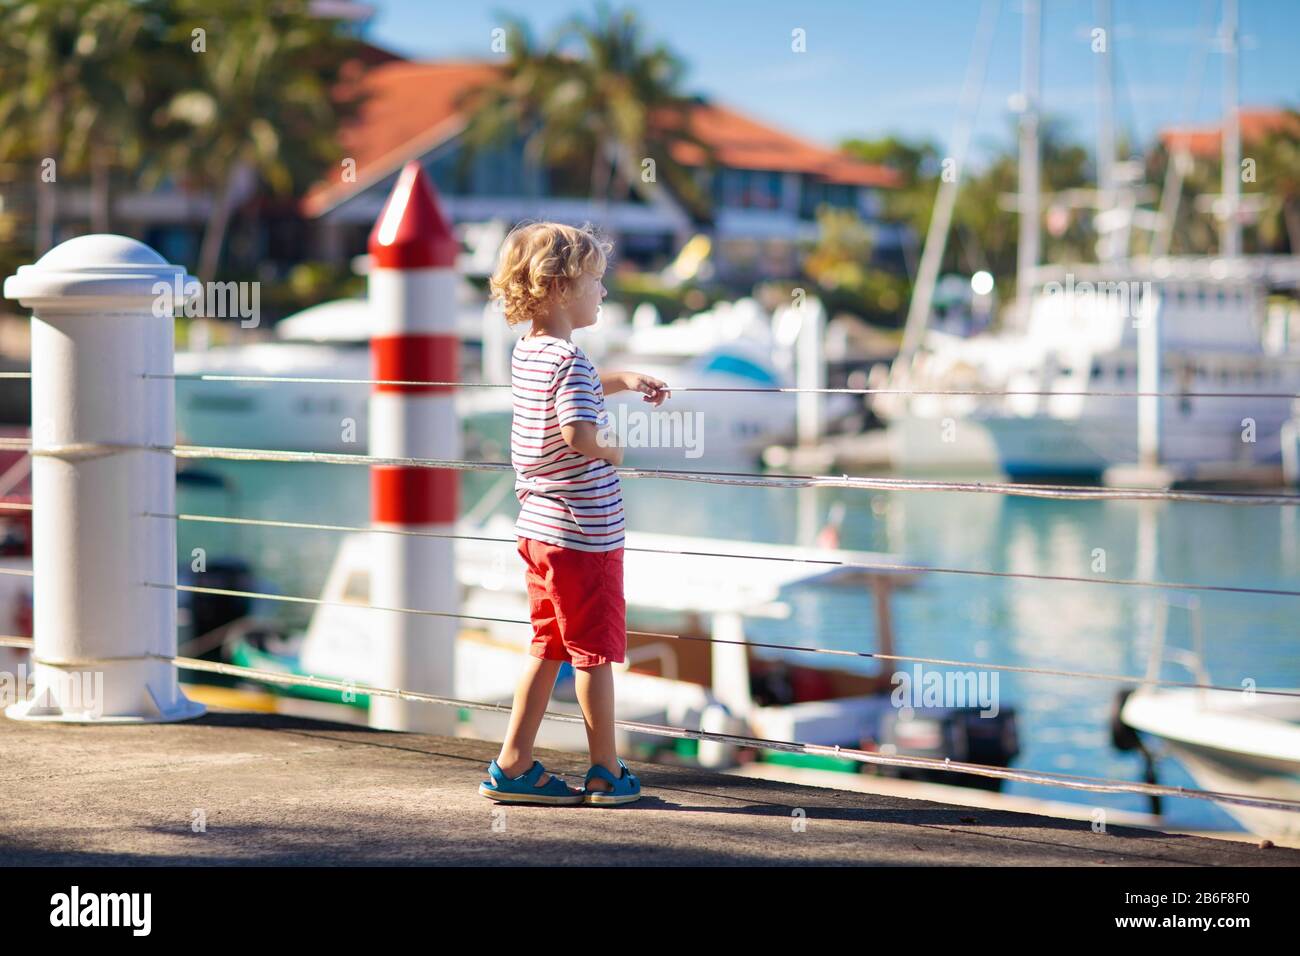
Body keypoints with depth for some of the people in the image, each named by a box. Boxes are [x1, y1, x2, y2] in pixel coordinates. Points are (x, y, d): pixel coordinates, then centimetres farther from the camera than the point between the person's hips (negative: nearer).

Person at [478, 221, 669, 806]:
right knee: (596, 651, 3)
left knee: (548, 648, 16)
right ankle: (607, 774, 13)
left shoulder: (526, 353, 10)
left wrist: (622, 380, 24)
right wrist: (611, 450, -12)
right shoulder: (571, 361, -18)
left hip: (538, 528, 9)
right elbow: (578, 433, -33)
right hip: (586, 531, -9)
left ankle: (512, 766, 17)